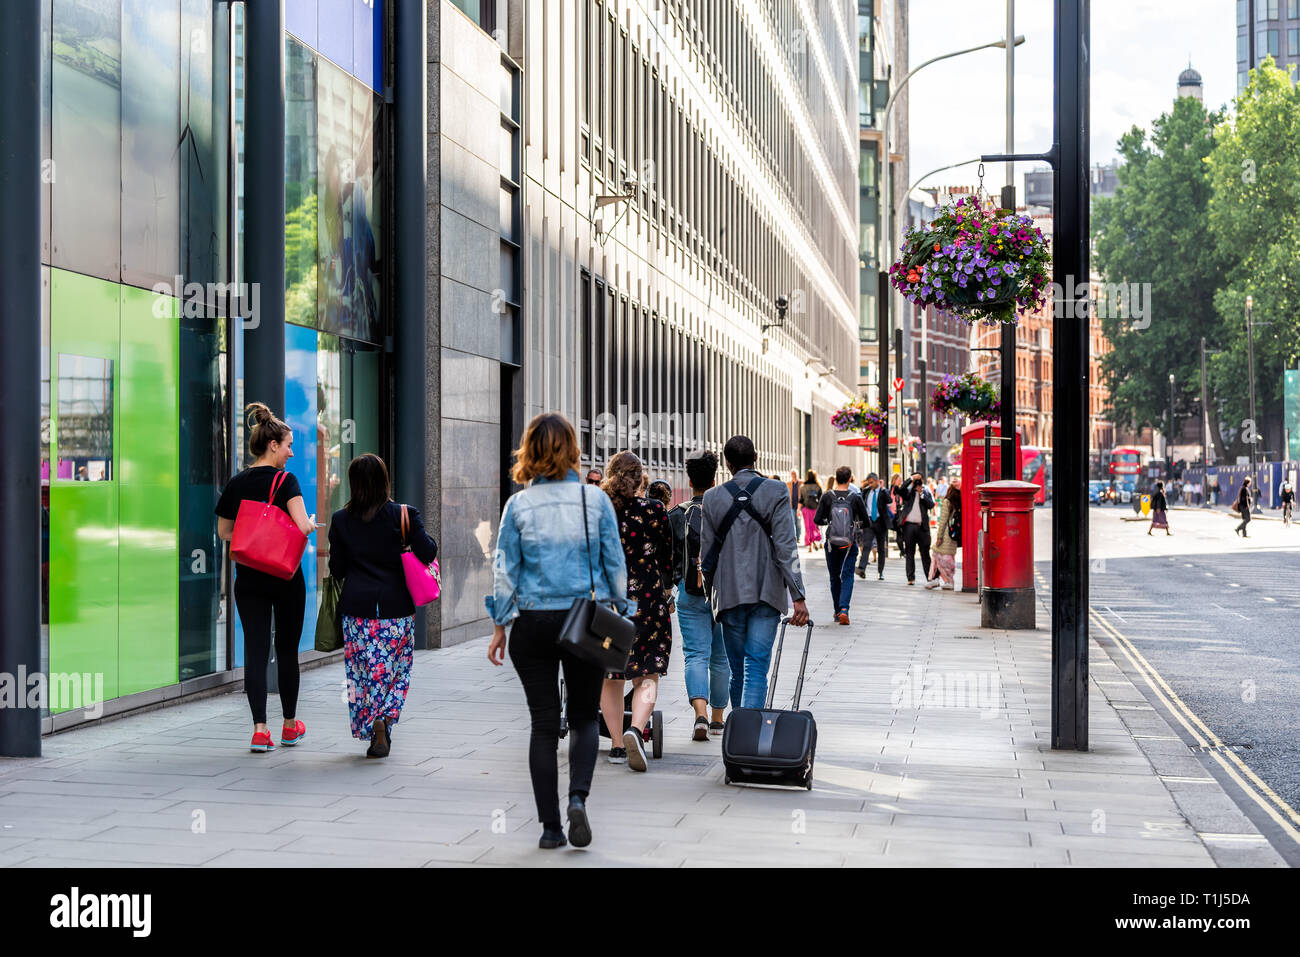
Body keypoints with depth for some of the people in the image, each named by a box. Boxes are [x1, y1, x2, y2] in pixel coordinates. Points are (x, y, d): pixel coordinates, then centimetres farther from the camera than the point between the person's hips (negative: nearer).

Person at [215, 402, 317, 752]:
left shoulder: (236, 484, 4)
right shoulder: (286, 480, -11)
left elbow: (224, 531, 12)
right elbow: (302, 526, -21)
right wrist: (312, 524, 1)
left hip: (248, 578, 3)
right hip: (286, 577, -3)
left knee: (255, 649, 1)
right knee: (286, 648, 11)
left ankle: (260, 729, -8)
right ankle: (290, 726, 23)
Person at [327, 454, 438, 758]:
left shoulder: (341, 520, 1)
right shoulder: (404, 515, -5)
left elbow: (337, 569, 4)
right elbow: (427, 553, -9)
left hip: (357, 607, 1)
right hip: (396, 605, -1)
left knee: (362, 671, 9)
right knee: (397, 669, 10)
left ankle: (370, 725, 0)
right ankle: (386, 716, -12)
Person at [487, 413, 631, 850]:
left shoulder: (518, 505, -2)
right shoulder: (595, 499, -3)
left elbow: (505, 568, 0)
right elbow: (615, 562, 1)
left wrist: (500, 625, 7)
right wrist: (621, 613, 12)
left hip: (533, 622, 0)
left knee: (544, 723, 7)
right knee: (584, 717, 12)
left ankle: (551, 826, 5)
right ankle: (578, 796, -12)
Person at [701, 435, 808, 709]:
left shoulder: (712, 497, 4)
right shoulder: (775, 492, -3)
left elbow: (707, 553, 8)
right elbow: (786, 548, -9)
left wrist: (711, 595, 19)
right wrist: (798, 597, -8)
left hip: (729, 594, 2)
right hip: (766, 593, -2)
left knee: (737, 670, 12)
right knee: (756, 668, -4)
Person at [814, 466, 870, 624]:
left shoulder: (827, 497, -4)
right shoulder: (855, 498, -6)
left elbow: (817, 519, -5)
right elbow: (867, 522, -2)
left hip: (831, 543, 1)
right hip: (850, 544, -1)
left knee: (835, 577, 14)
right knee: (847, 576, 0)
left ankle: (837, 611, 20)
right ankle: (844, 608, -20)